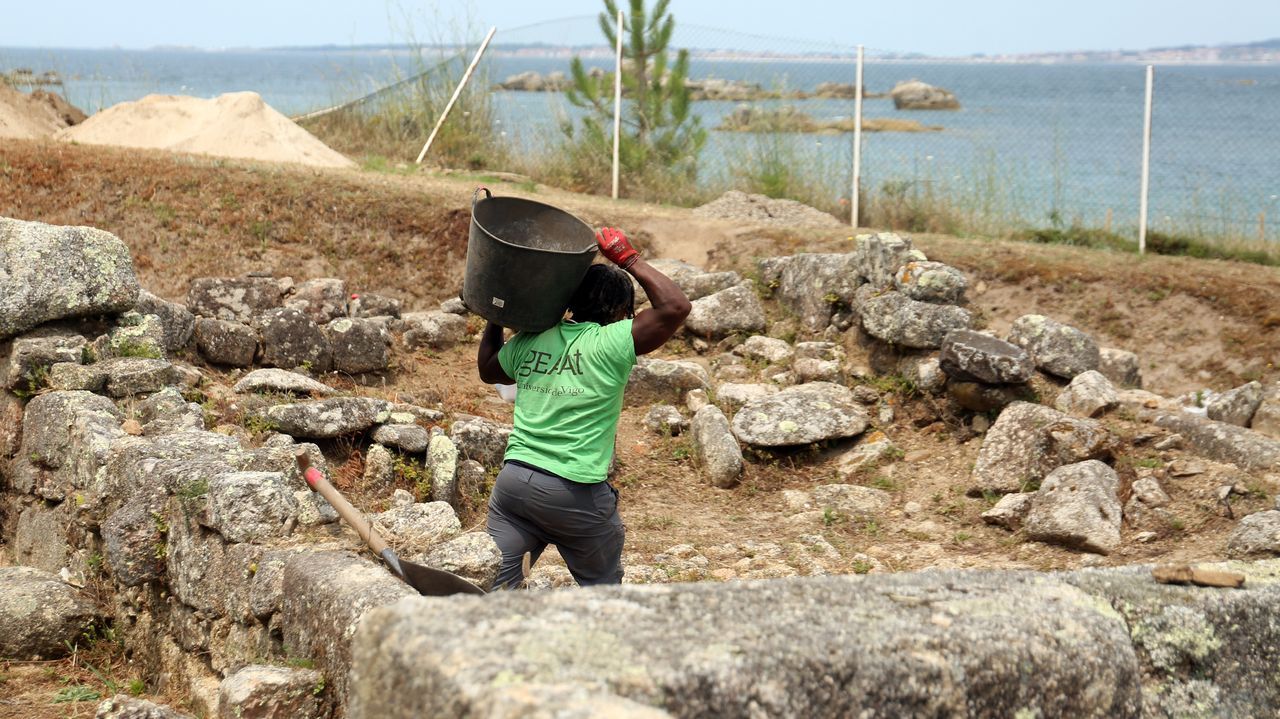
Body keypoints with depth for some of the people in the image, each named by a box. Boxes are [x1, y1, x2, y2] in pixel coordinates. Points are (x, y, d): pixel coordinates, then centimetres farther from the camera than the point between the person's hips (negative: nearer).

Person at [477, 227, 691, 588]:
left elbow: (487, 367, 29)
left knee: (495, 585, 6)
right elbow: (675, 306, -12)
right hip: (576, 492, -5)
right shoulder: (611, 344, -9)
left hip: (513, 479, 5)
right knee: (603, 590, 16)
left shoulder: (528, 342, 10)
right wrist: (629, 259, -3)